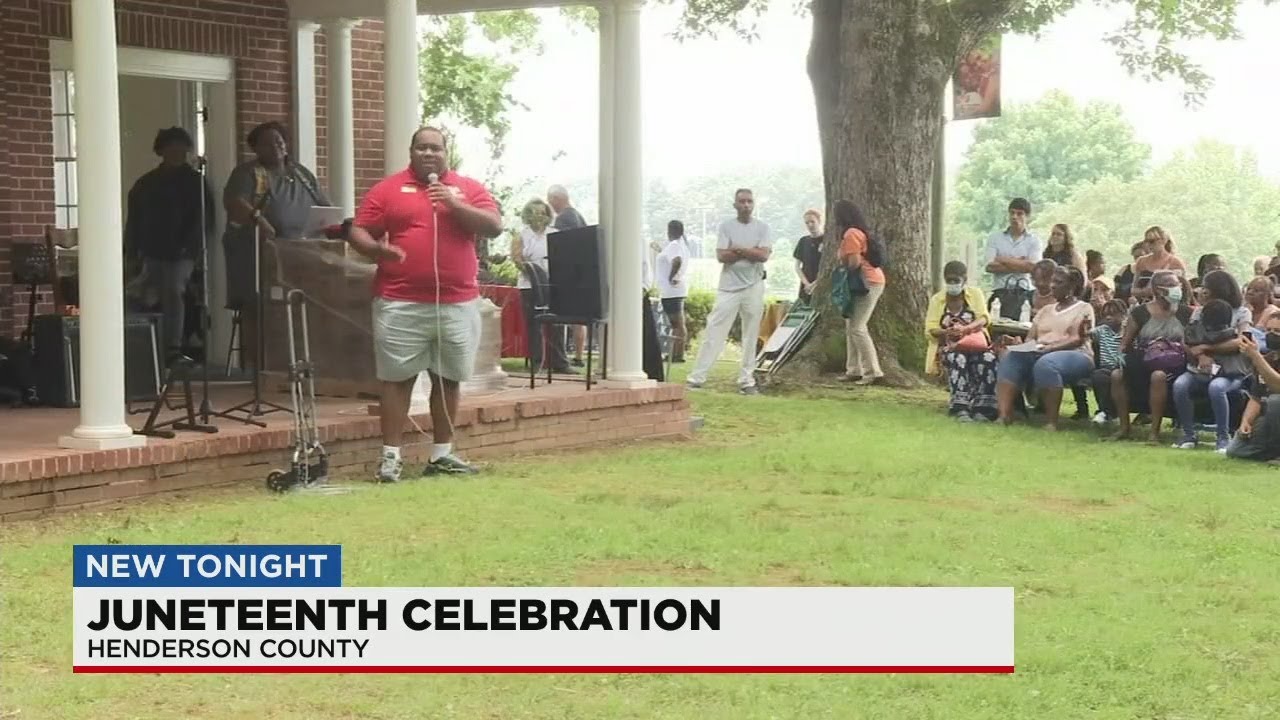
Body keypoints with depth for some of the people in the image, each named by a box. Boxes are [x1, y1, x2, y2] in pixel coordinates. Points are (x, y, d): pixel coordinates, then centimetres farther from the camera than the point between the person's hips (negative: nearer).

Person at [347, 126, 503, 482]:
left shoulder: (469, 188, 9)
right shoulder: (388, 189, 4)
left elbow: (494, 227, -2)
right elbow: (358, 232, 3)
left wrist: (455, 204, -13)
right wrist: (378, 249, -18)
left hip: (458, 303, 2)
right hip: (400, 304, -2)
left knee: (448, 379, 9)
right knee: (397, 379, -1)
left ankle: (442, 454, 19)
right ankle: (391, 456, 3)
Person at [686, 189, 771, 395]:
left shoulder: (762, 228, 4)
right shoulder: (726, 226, 3)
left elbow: (764, 255, -10)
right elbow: (721, 256, -8)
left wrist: (737, 249, -9)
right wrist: (750, 252, -9)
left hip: (753, 287, 1)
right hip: (728, 287, -1)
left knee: (751, 336, 4)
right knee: (714, 333, -4)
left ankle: (746, 380, 10)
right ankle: (696, 378, -5)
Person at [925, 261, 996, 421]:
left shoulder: (975, 293, 9)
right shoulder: (936, 299, 10)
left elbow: (984, 318, -7)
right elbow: (930, 330, 0)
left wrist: (965, 329, -28)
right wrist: (946, 333, -24)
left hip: (975, 343, 0)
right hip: (948, 346, 0)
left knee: (988, 359, -34)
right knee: (958, 360, -36)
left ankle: (982, 408, -32)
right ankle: (960, 409, -42)